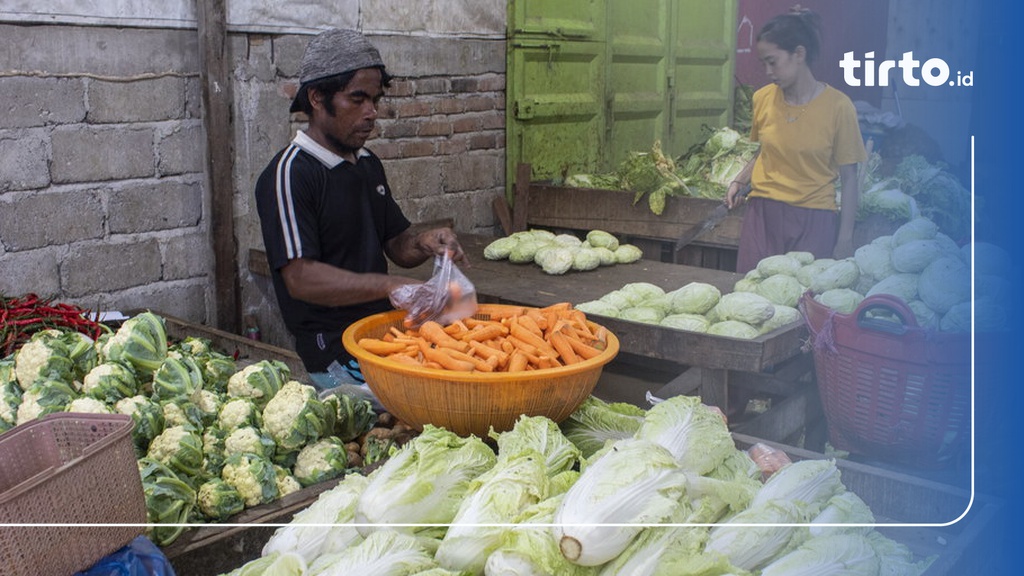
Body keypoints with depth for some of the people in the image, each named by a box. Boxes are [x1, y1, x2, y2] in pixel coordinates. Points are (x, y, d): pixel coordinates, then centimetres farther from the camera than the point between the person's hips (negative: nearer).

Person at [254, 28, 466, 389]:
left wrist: (424, 244, -4)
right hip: (336, 355, -8)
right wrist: (389, 285, -30)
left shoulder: (368, 164, 16)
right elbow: (300, 278, -19)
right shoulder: (290, 174, -11)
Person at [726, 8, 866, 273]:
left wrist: (845, 239, -6)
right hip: (763, 214, 3)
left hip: (813, 221, -3)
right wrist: (739, 181, 2)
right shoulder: (763, 98, 2)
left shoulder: (838, 106, -8)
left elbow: (848, 178, -3)